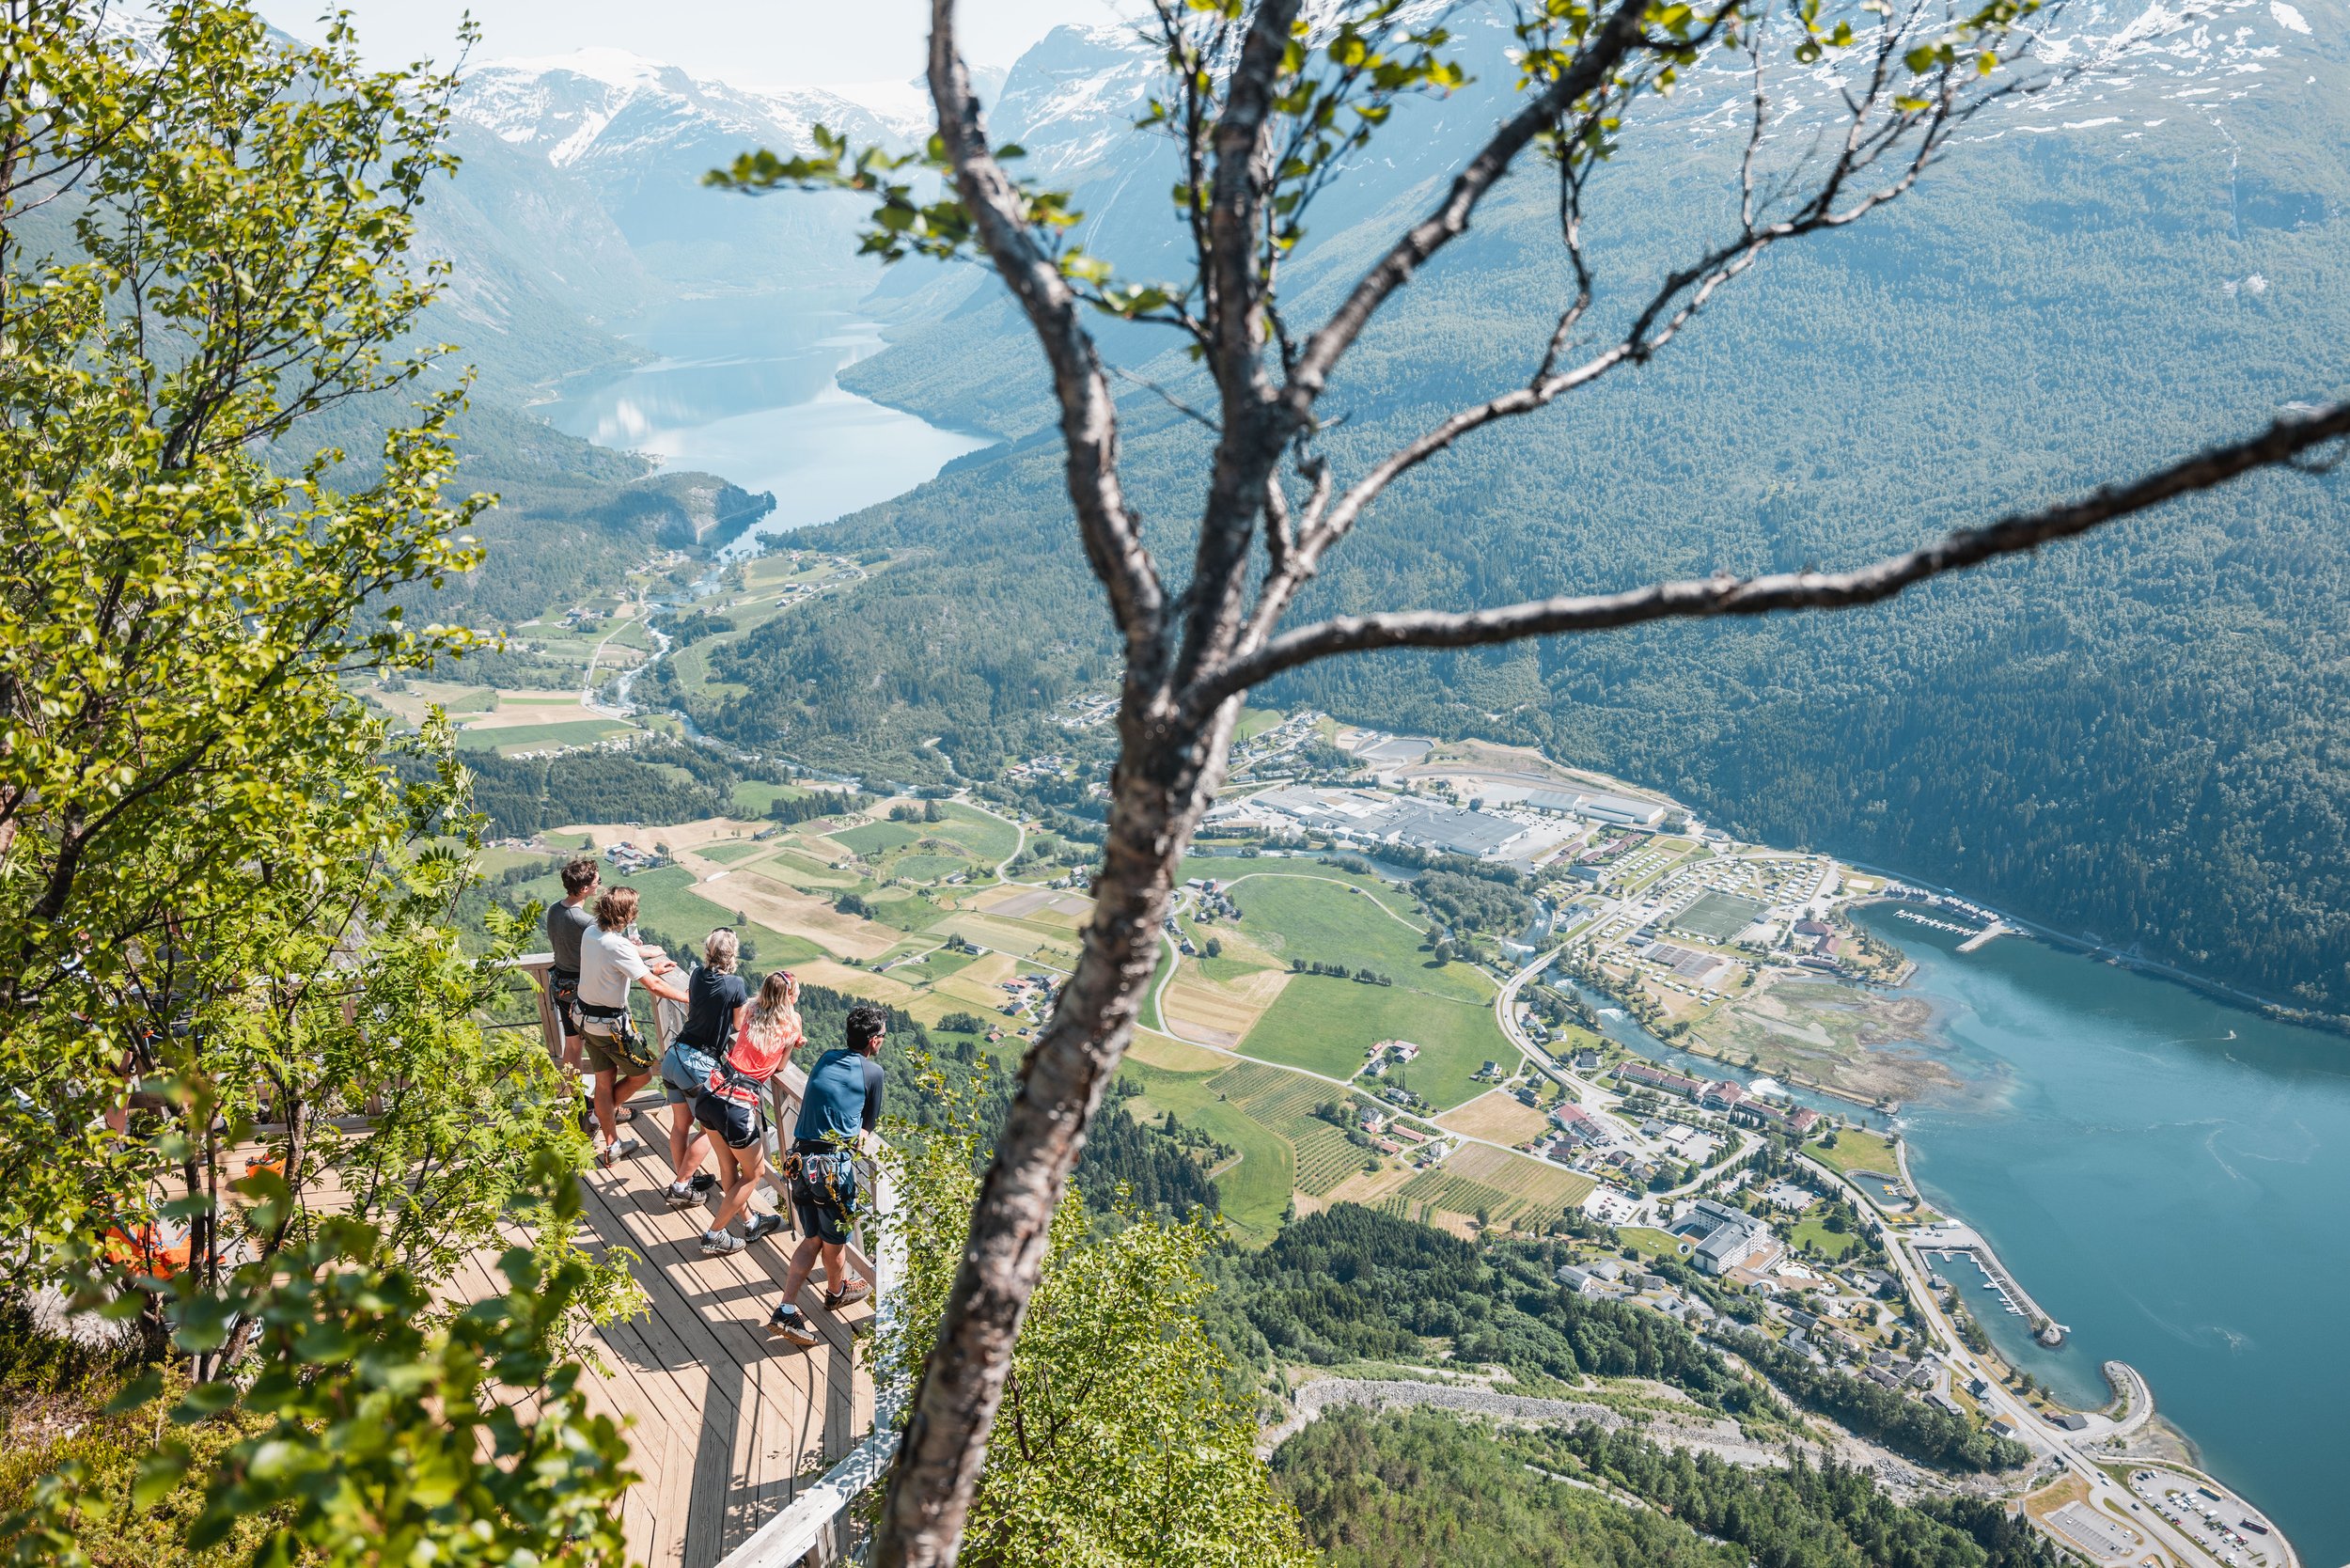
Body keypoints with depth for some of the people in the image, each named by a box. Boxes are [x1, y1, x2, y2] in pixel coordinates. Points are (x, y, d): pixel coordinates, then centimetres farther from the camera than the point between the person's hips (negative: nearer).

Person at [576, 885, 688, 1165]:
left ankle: (611, 1145, 25)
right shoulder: (618, 946, -26)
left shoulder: (590, 934, 0)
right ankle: (607, 1112, 28)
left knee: (604, 1081, 17)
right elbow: (653, 986, -26)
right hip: (611, 1024, -8)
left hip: (586, 1017, 9)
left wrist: (652, 970, 20)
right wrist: (688, 997, -15)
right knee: (642, 1074, 13)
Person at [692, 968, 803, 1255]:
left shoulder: (752, 1012, 12)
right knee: (753, 1173, 17)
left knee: (728, 1168, 24)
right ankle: (714, 1236, 21)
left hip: (711, 1093, 6)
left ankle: (750, 1223, 42)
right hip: (739, 1105, -6)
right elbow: (780, 1067, 8)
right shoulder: (792, 1020, 1)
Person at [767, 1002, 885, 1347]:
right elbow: (869, 1125, 8)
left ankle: (787, 1311, 10)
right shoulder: (872, 1072, -1)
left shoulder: (825, 1059, 14)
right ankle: (837, 1292, 41)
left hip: (800, 1160, 6)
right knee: (834, 1240, 18)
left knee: (813, 1238, 18)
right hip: (835, 1165, -6)